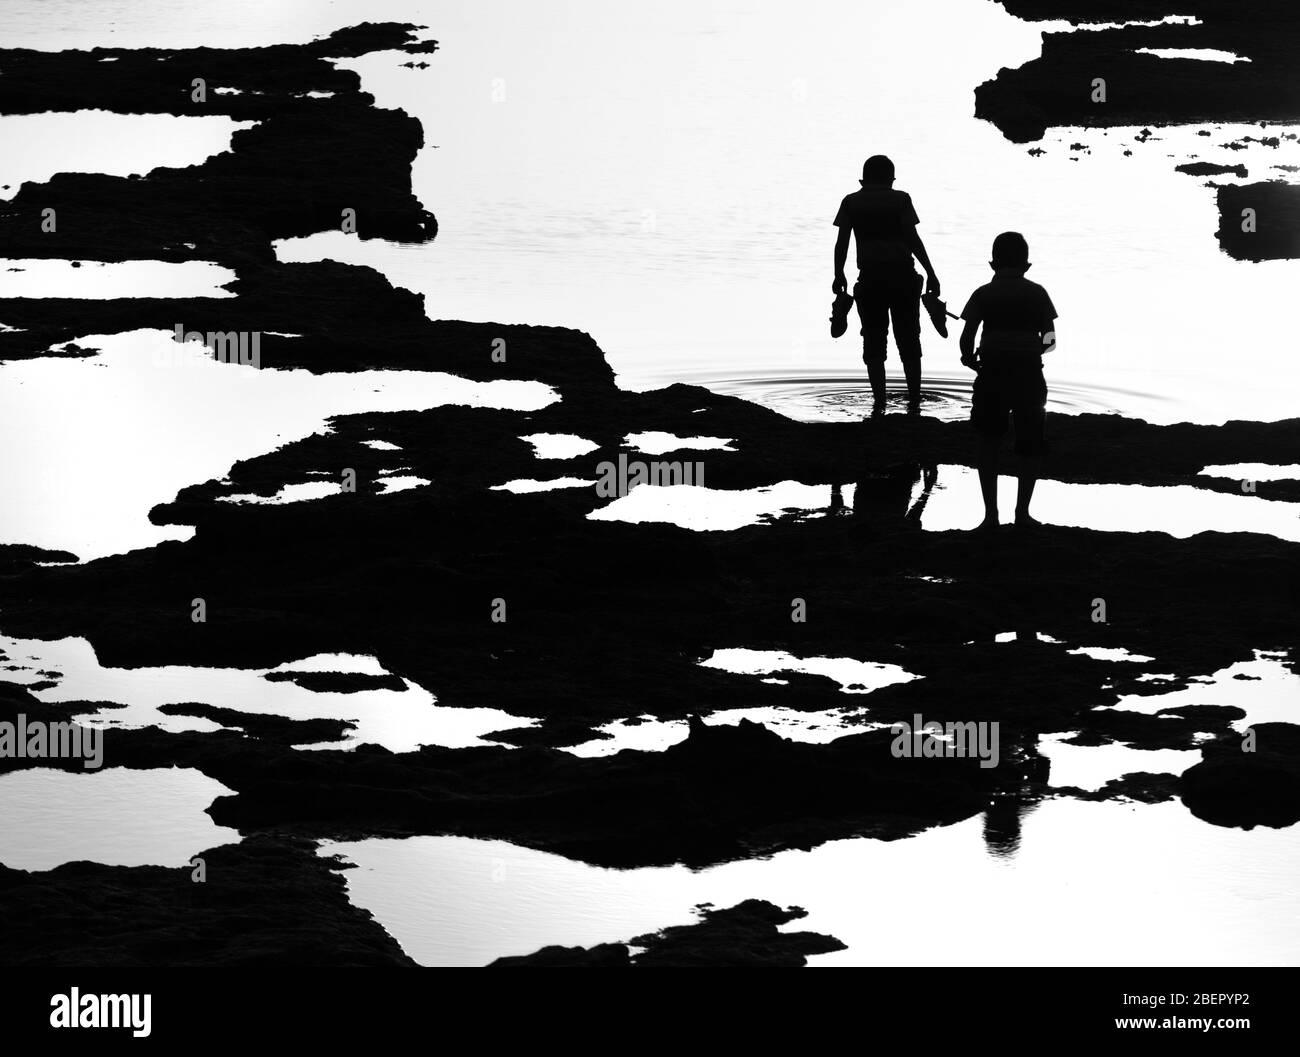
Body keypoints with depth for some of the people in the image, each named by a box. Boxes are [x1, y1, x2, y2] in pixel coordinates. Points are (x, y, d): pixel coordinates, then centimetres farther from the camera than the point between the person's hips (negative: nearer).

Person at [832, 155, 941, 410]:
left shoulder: (851, 202, 6)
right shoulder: (900, 199, 2)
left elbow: (842, 243, 3)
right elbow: (913, 239, -4)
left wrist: (839, 275, 12)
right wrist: (930, 273, -2)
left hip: (870, 276, 0)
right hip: (902, 274, 0)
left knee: (873, 342, 6)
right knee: (909, 341, 8)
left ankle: (879, 401, -1)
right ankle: (914, 401, 4)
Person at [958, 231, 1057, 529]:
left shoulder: (983, 294, 4)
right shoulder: (1036, 293, 5)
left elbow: (967, 336, -5)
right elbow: (1050, 339, 0)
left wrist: (970, 359, 12)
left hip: (991, 373, 0)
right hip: (1029, 374, 0)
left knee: (989, 444, 11)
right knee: (1032, 445, 12)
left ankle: (991, 513, 6)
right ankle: (1022, 510, 5)